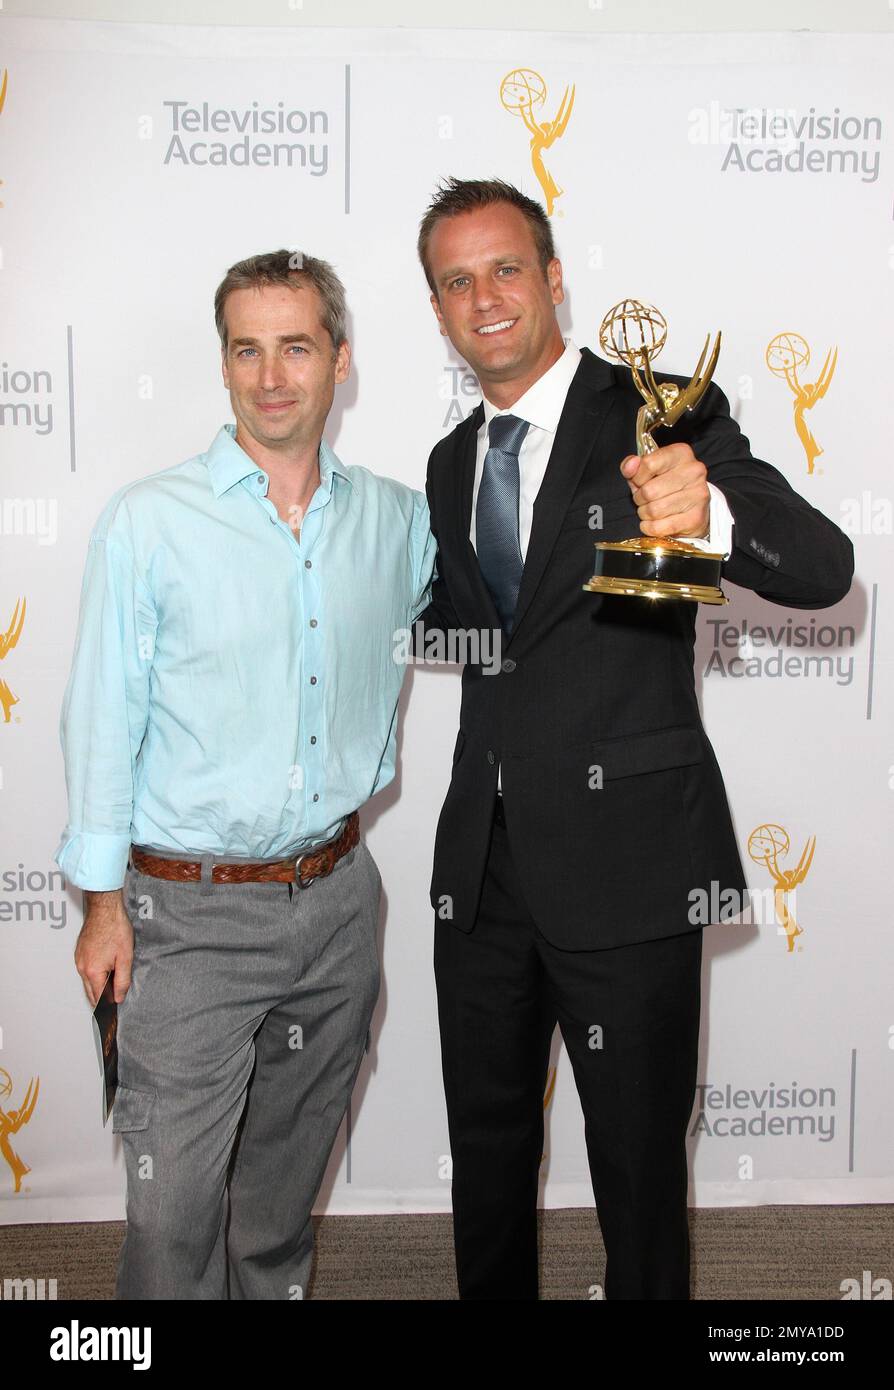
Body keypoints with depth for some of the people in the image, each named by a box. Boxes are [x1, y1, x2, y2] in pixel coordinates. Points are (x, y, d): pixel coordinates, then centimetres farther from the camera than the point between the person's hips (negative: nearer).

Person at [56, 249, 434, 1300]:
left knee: (290, 1170, 19)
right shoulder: (149, 522, -8)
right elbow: (103, 719, -5)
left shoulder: (395, 517, 2)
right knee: (174, 1200, 3)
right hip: (192, 912, -3)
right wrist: (102, 899, -5)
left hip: (336, 895, 4)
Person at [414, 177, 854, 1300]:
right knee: (485, 1146, 22)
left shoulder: (659, 416, -9)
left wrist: (712, 515, -38)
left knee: (638, 1164, 11)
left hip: (624, 861, -6)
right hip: (483, 860, 6)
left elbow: (824, 570, -19)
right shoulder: (453, 462, 11)